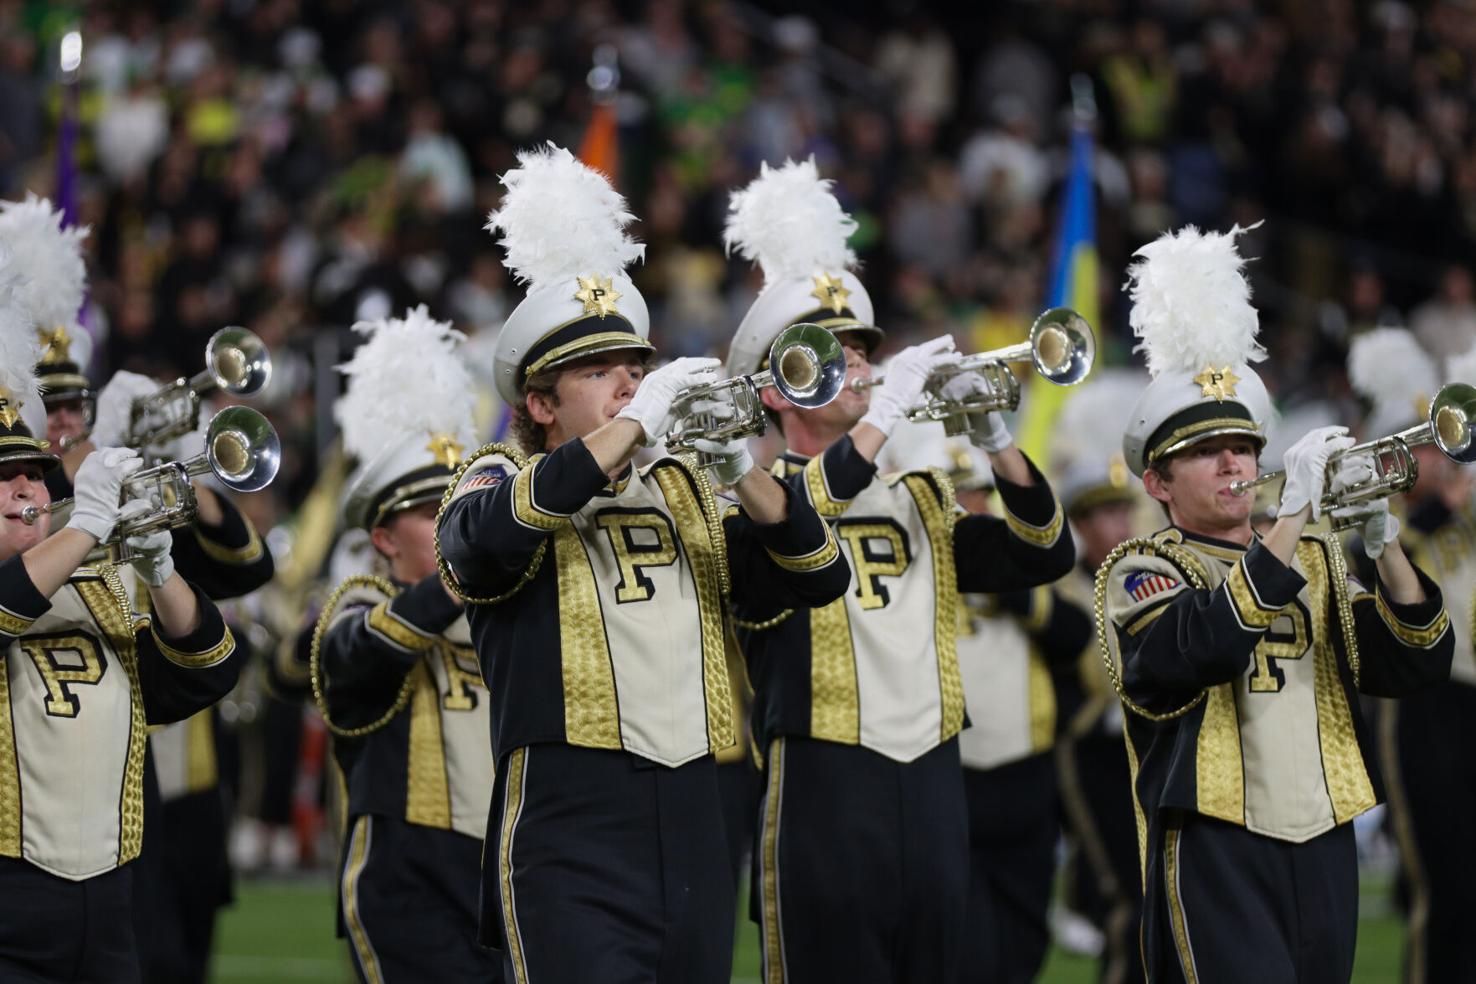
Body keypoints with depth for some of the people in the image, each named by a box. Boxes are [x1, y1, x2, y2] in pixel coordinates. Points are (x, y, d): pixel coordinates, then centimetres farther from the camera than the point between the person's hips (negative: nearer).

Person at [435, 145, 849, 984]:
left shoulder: (682, 491, 20)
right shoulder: (505, 479, 5)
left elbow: (818, 577, 10)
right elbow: (488, 534, -21)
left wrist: (741, 470, -6)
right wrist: (631, 427, -19)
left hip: (694, 833, 6)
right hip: (572, 834, -6)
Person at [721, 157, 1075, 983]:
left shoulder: (919, 496, 18)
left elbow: (1047, 554, 9)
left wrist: (993, 438, -6)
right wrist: (882, 416, -24)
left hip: (934, 791, 6)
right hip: (825, 801, -6)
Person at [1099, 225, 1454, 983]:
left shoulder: (1314, 562, 17)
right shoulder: (1142, 572, 1)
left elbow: (1413, 666, 5)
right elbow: (1208, 643, -21)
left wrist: (1384, 544, -10)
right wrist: (1293, 515, -21)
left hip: (1323, 845, 6)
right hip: (1217, 855, -6)